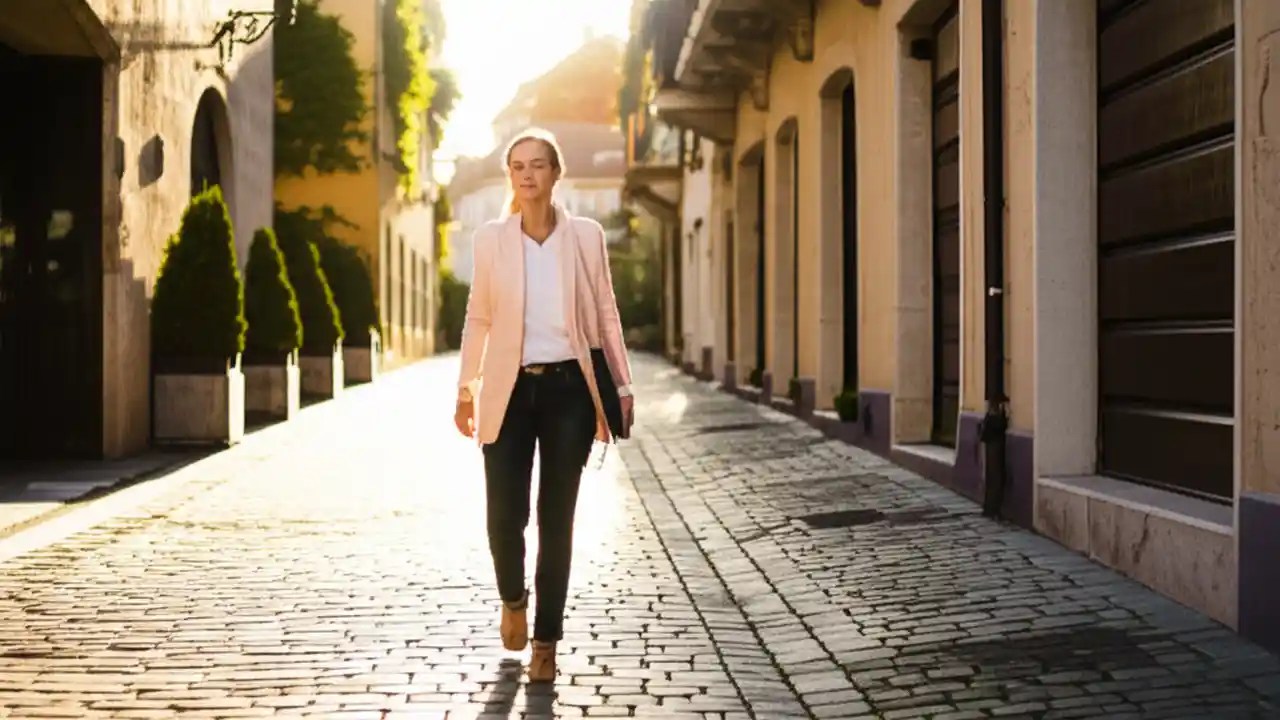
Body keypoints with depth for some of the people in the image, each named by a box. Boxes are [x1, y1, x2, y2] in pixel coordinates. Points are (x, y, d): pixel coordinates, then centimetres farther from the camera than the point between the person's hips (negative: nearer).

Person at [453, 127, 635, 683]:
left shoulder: (586, 236, 1)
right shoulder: (490, 238, 2)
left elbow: (606, 314, 6)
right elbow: (478, 318, 9)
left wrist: (623, 387, 5)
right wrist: (465, 390, 9)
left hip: (568, 388, 0)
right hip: (509, 390, 0)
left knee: (556, 519, 2)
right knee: (504, 514, -4)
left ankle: (546, 641, 15)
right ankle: (513, 599, 29)